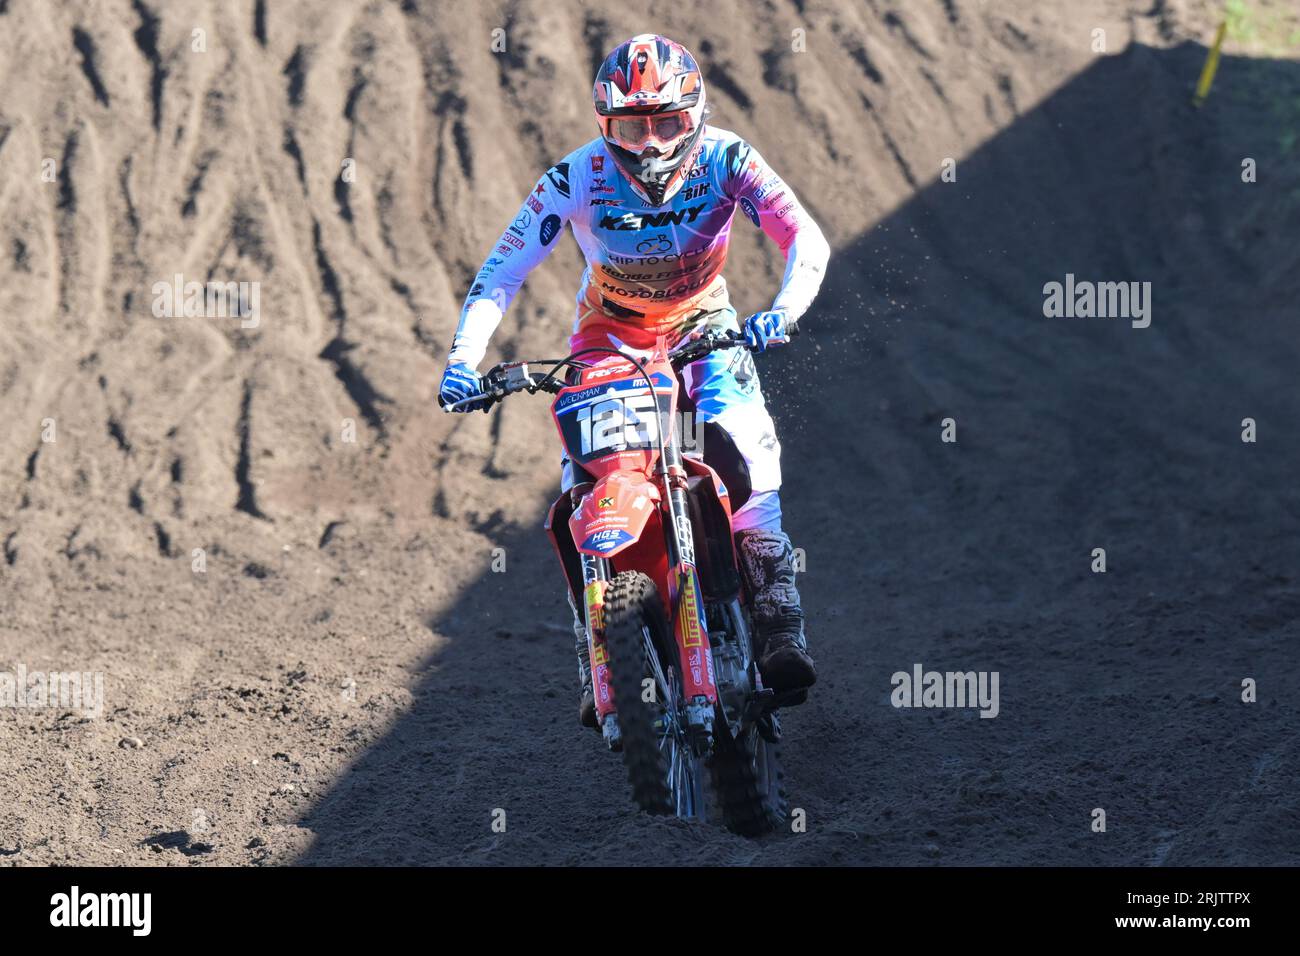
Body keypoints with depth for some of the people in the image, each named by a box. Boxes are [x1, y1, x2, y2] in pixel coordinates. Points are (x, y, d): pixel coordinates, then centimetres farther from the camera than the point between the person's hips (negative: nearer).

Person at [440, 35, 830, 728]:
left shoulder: (725, 162, -22)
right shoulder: (577, 178, -23)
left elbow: (806, 239, -29)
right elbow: (501, 272, -21)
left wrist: (784, 310, -49)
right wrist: (463, 359, -35)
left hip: (704, 329, 0)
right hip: (609, 334, 1)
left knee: (744, 451, -27)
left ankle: (778, 625, -21)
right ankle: (595, 660, -7)